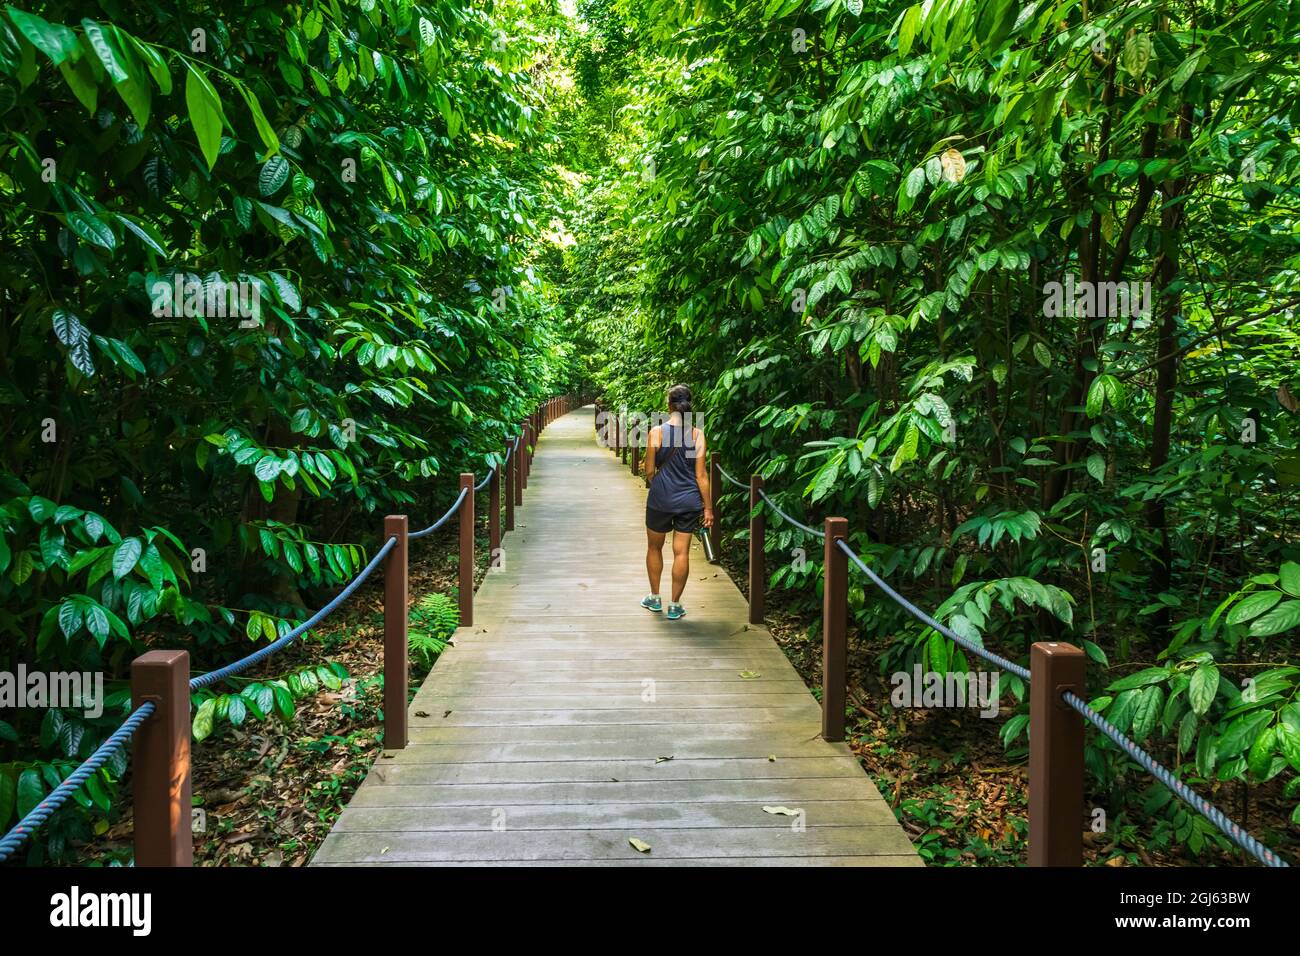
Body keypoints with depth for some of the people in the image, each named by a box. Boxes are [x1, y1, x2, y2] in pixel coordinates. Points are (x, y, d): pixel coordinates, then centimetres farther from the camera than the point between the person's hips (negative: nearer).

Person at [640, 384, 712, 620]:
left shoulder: (657, 432, -9)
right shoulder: (697, 435, -6)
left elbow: (649, 471, -3)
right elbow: (701, 475, -5)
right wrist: (708, 507, 2)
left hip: (660, 500, -1)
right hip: (689, 501, 1)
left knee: (654, 548, 18)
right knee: (682, 552, 7)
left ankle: (655, 598, 29)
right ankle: (675, 605, 13)